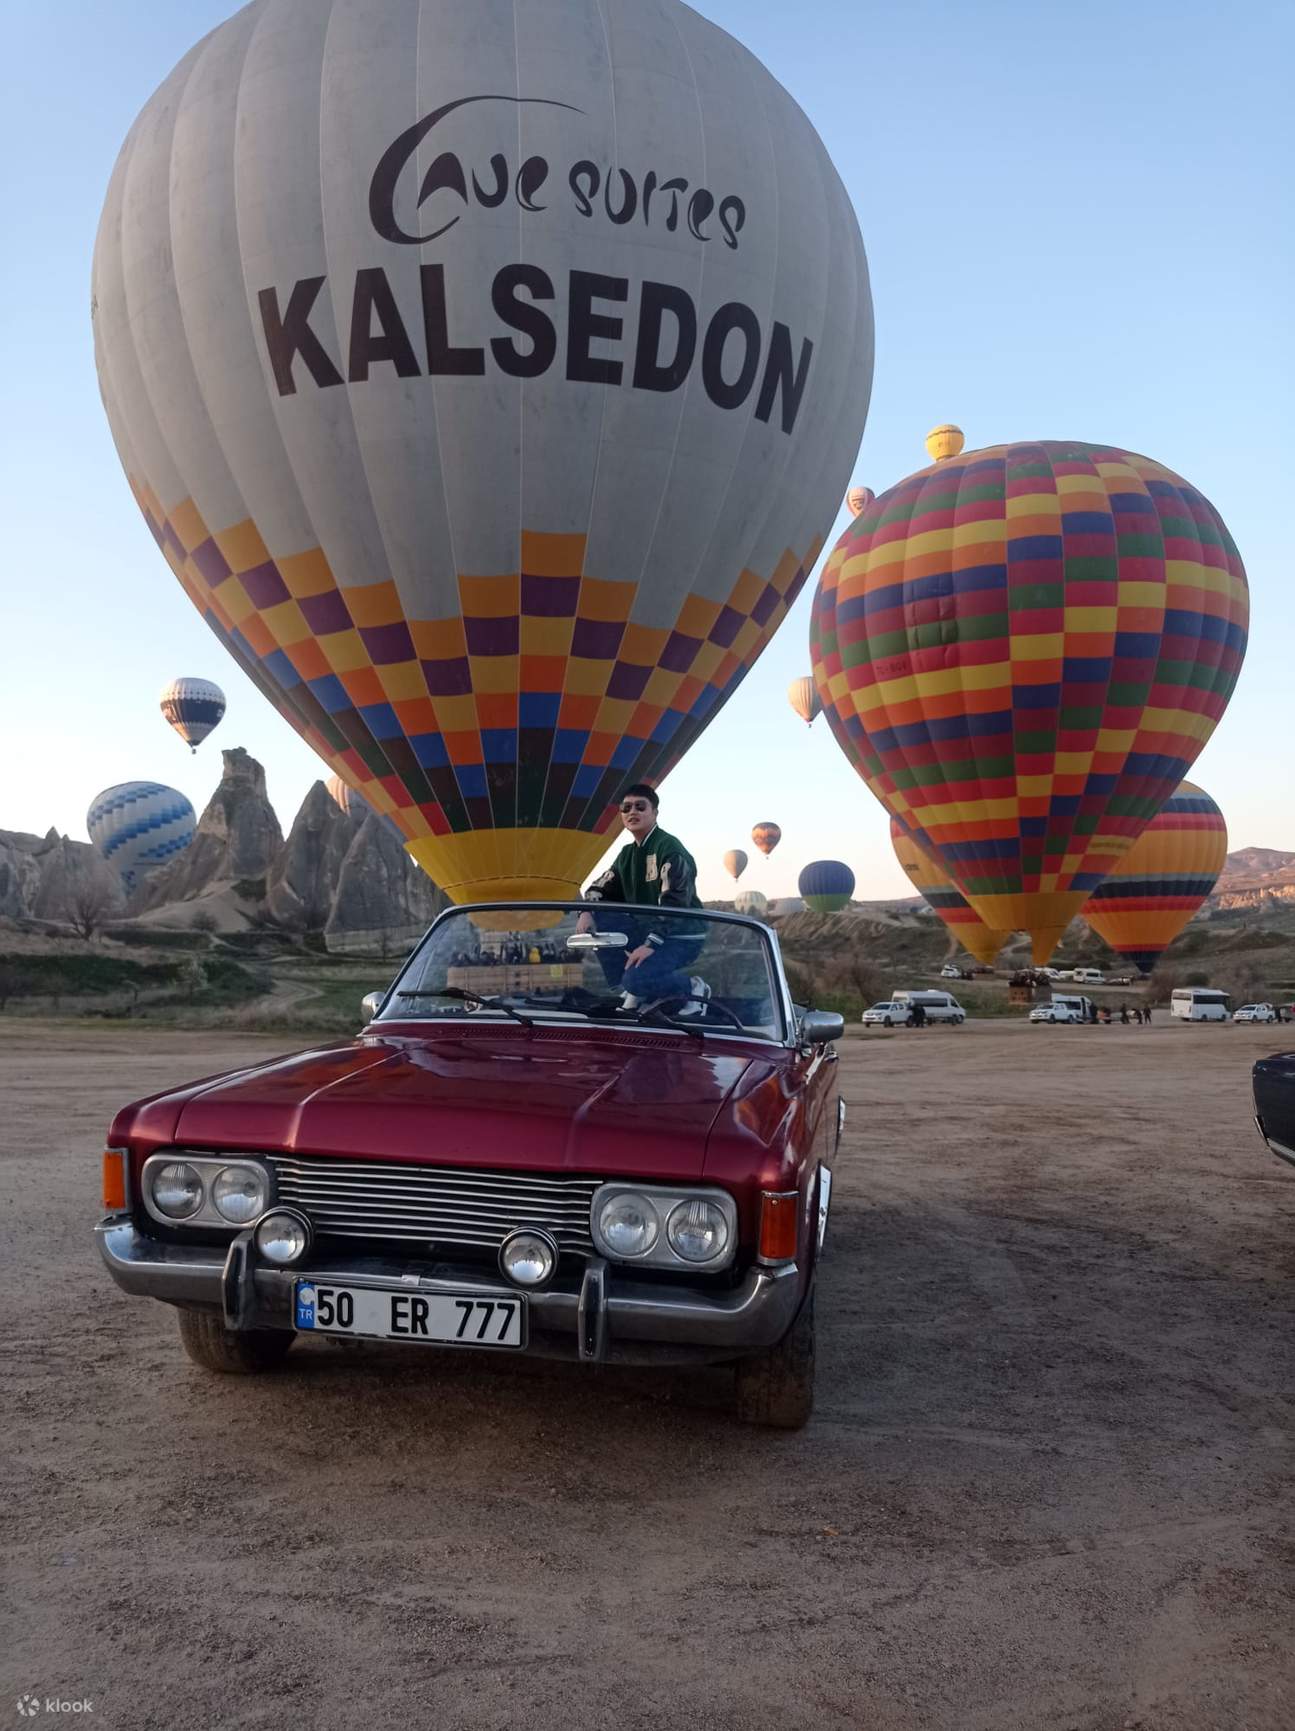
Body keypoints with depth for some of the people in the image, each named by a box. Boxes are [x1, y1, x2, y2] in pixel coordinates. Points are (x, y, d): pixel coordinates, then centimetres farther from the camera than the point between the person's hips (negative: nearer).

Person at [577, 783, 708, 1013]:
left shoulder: (670, 848, -16)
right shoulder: (627, 853, 9)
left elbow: (673, 903, -26)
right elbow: (601, 886, 13)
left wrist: (651, 944, -34)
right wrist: (587, 911, -11)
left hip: (682, 936, -8)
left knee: (636, 980, -29)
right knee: (598, 918, -6)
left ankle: (694, 988, -1)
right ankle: (631, 990, 3)